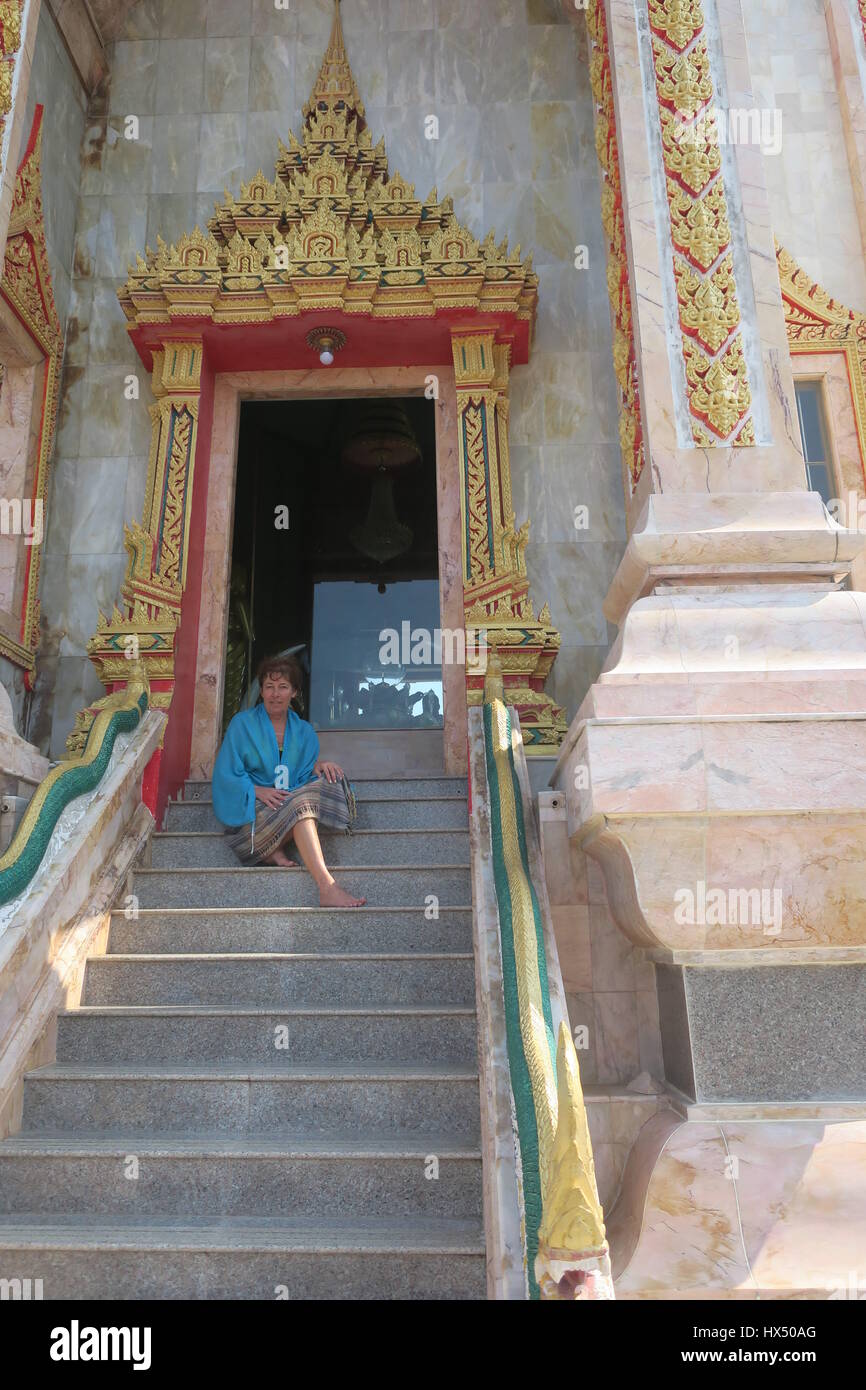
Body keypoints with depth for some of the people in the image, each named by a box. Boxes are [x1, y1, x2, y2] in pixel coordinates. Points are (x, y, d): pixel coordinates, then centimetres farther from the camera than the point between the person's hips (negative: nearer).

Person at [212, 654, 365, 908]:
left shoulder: (304, 731, 14)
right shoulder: (242, 724, 2)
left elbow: (303, 775, 9)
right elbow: (225, 776, -3)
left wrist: (317, 764, -14)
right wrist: (258, 791, -19)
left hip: (291, 806, 5)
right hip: (251, 812, -4)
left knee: (329, 780, -21)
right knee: (299, 803, -34)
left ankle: (276, 849, -24)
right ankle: (327, 888, -46)